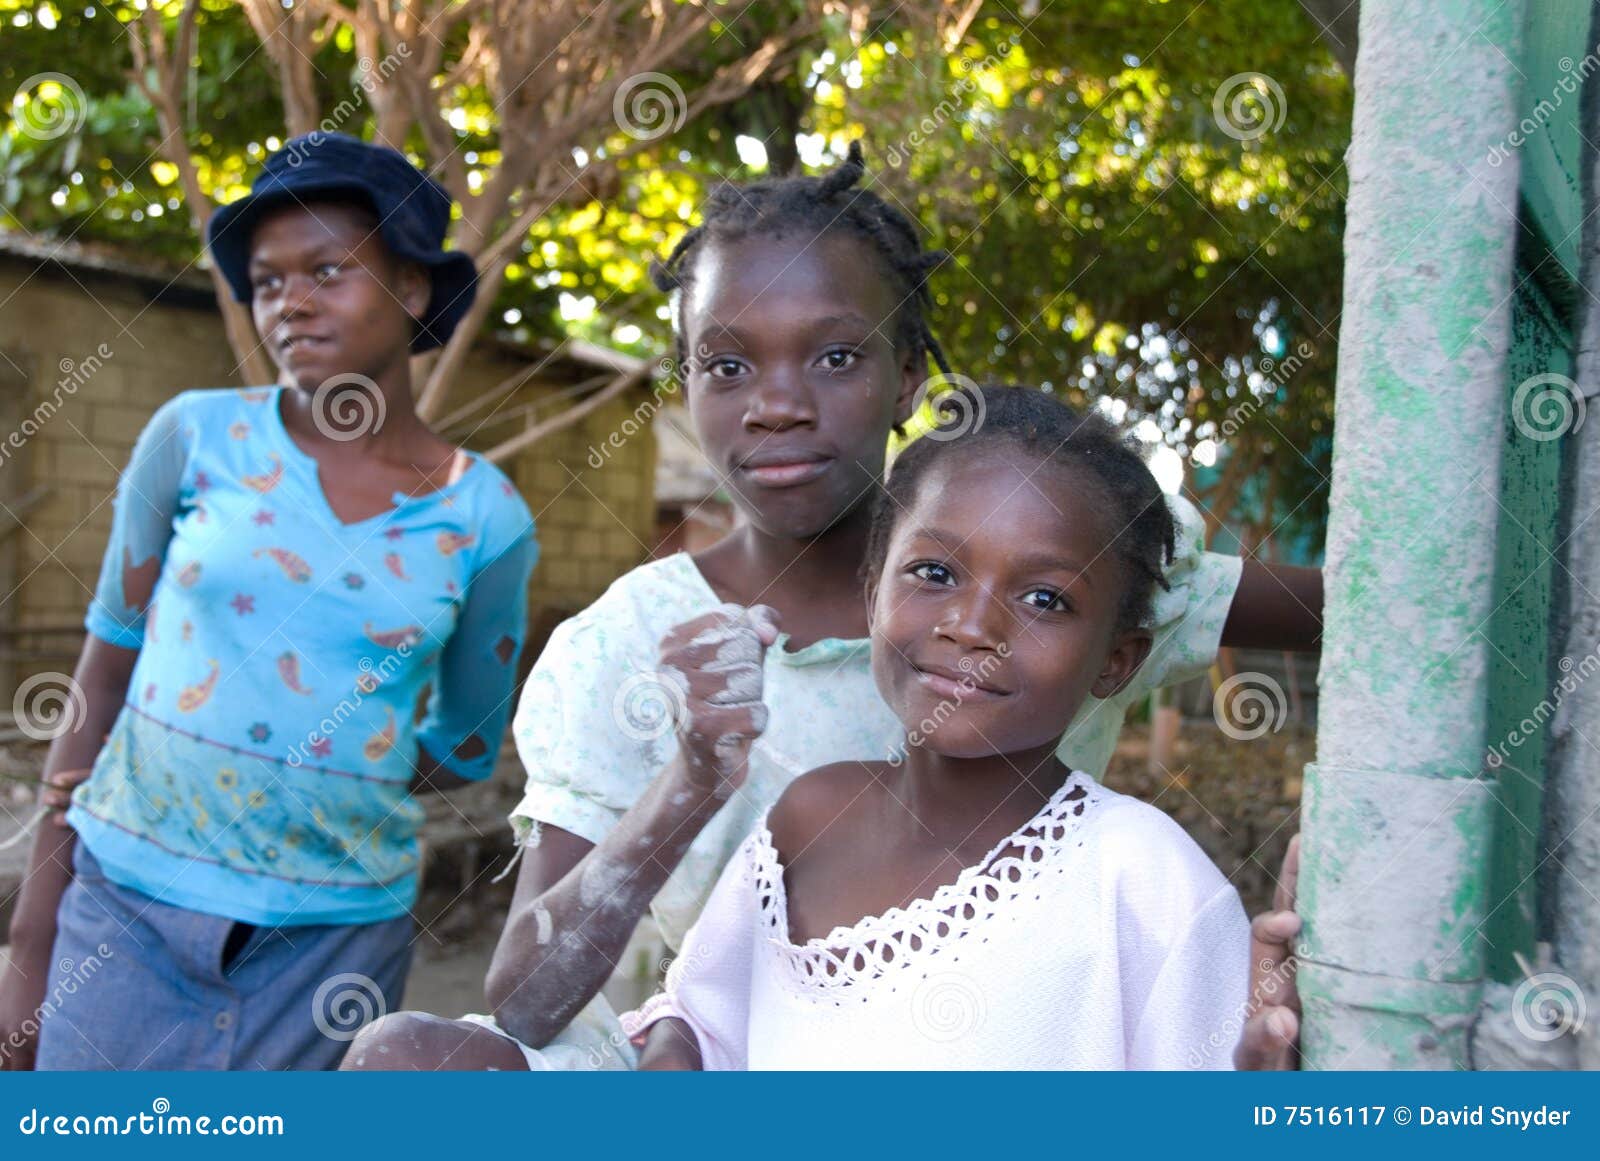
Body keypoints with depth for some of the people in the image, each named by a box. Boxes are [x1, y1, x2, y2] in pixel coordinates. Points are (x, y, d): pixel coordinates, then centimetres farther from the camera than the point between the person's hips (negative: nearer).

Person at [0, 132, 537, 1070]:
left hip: (338, 939, 1)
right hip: (126, 906, 0)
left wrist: (305, 781, -1)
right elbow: (103, 680, 2)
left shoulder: (486, 519, -3)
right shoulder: (196, 438, -3)